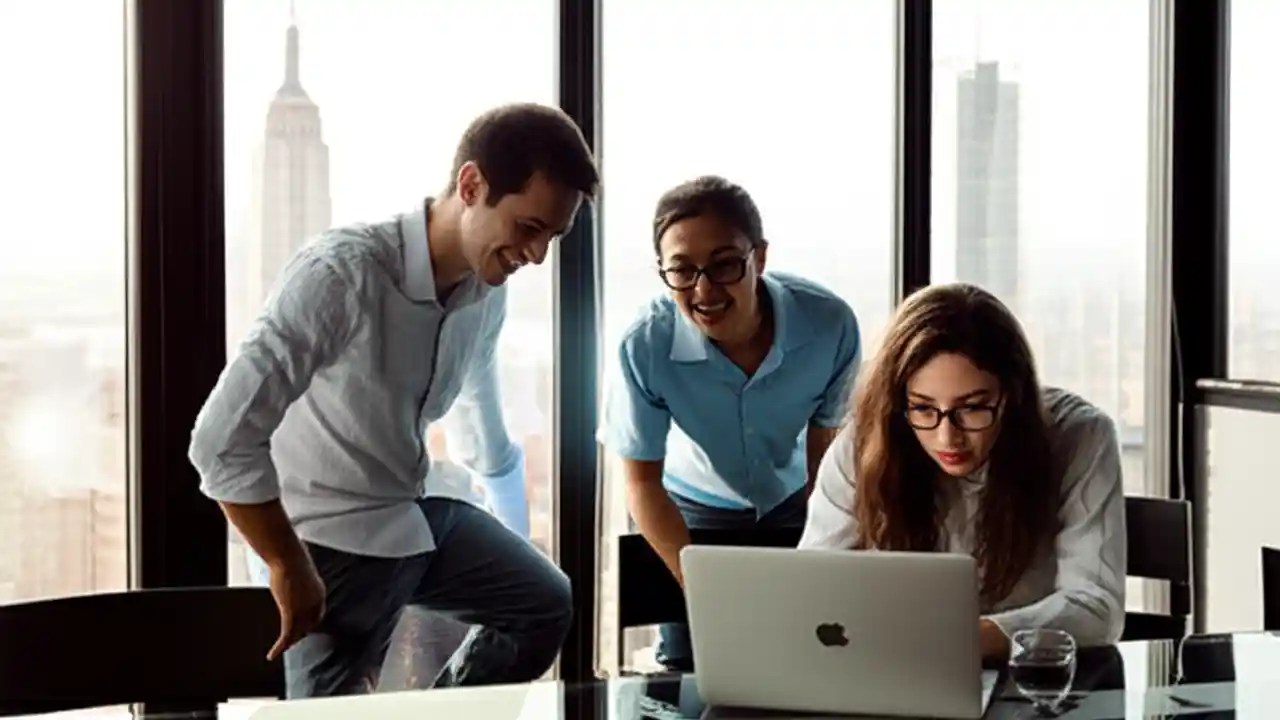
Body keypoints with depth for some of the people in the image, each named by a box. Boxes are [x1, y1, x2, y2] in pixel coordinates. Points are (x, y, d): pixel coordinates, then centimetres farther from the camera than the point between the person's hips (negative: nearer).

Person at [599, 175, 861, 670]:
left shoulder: (829, 324, -30)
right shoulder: (645, 346, -33)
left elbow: (827, 456, -13)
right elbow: (643, 482, -19)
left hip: (795, 505, 1)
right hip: (695, 511, -1)